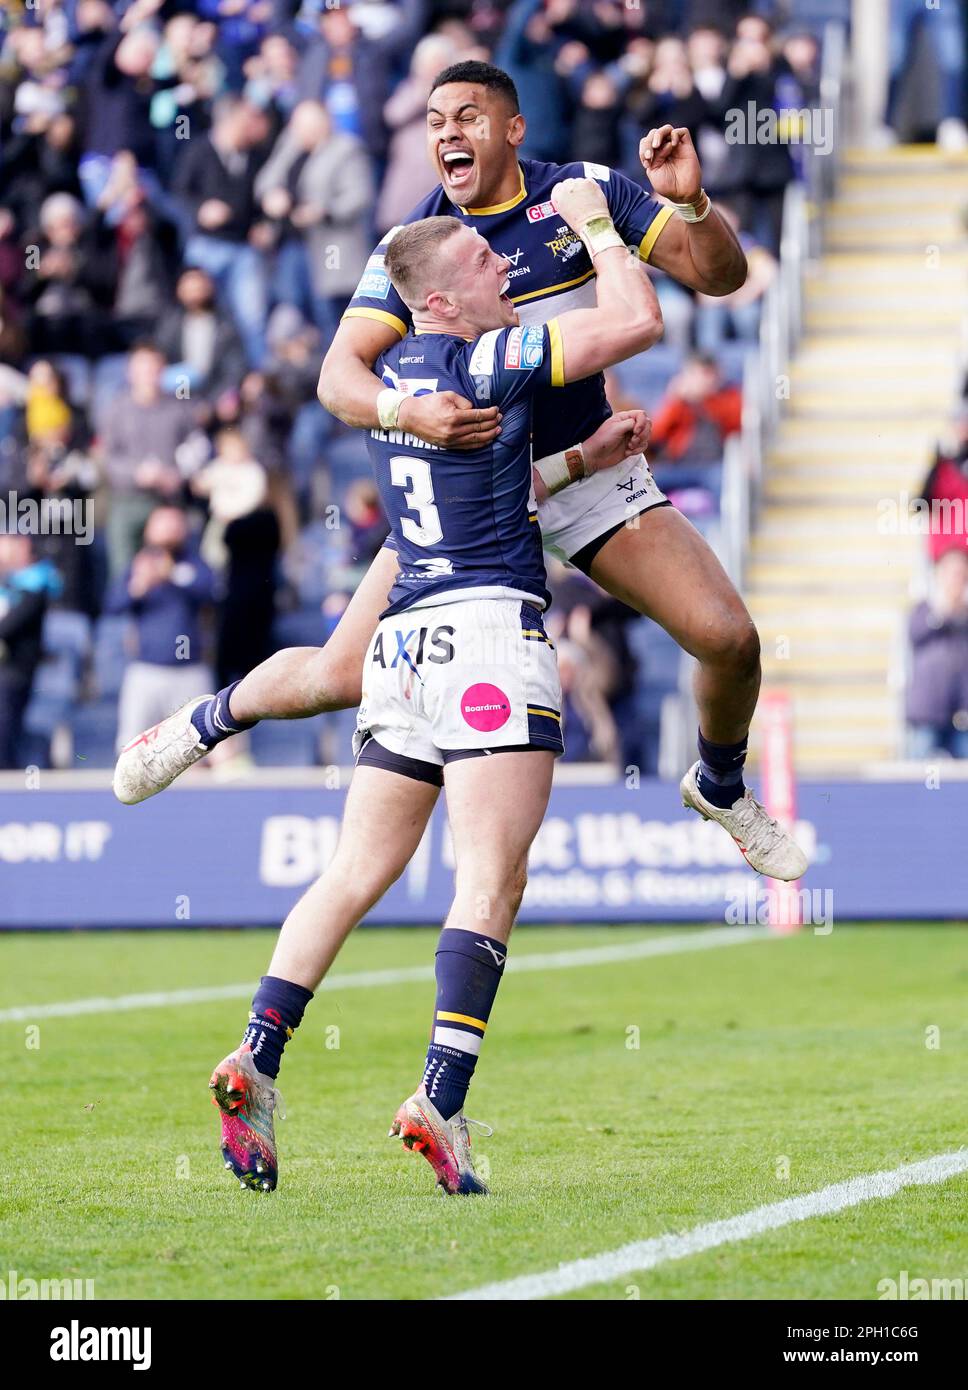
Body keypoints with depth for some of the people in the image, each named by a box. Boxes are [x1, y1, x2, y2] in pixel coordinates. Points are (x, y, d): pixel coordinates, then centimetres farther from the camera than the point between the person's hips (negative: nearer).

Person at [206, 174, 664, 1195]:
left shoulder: (392, 373, 15)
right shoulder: (487, 360, -8)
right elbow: (637, 319, -9)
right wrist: (593, 223, 5)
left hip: (400, 643, 8)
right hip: (488, 630, -8)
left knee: (356, 874, 11)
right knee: (490, 881, -11)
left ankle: (257, 1057, -1)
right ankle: (440, 1102, -21)